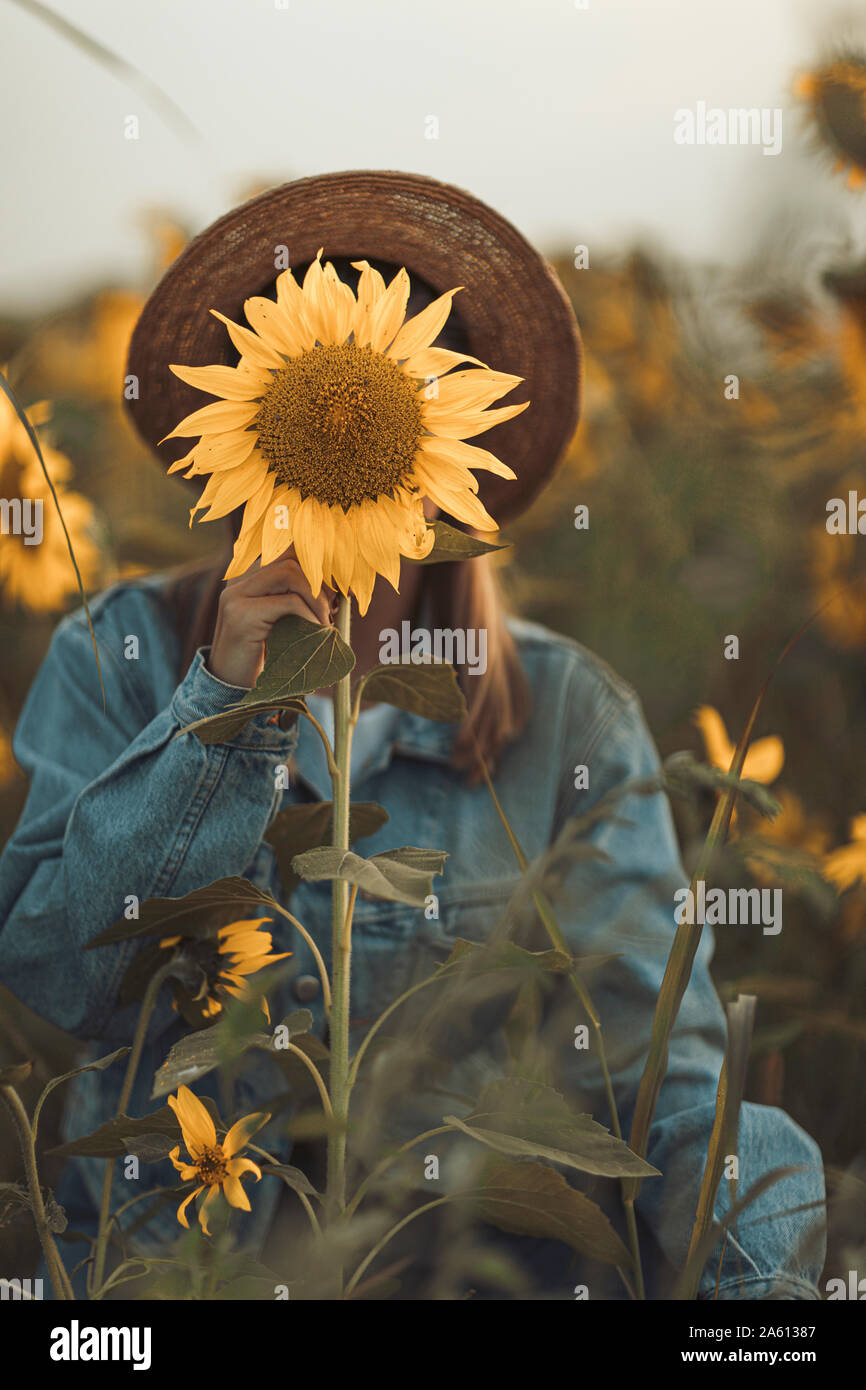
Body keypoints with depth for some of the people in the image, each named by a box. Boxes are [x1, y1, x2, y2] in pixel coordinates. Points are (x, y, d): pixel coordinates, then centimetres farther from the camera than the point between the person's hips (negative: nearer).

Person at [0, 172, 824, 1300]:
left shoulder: (567, 713, 3)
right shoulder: (117, 660, 5)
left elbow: (659, 1059, -5)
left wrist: (764, 1267, -23)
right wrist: (224, 703, -13)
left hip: (479, 1255, 1)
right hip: (171, 1242, 0)